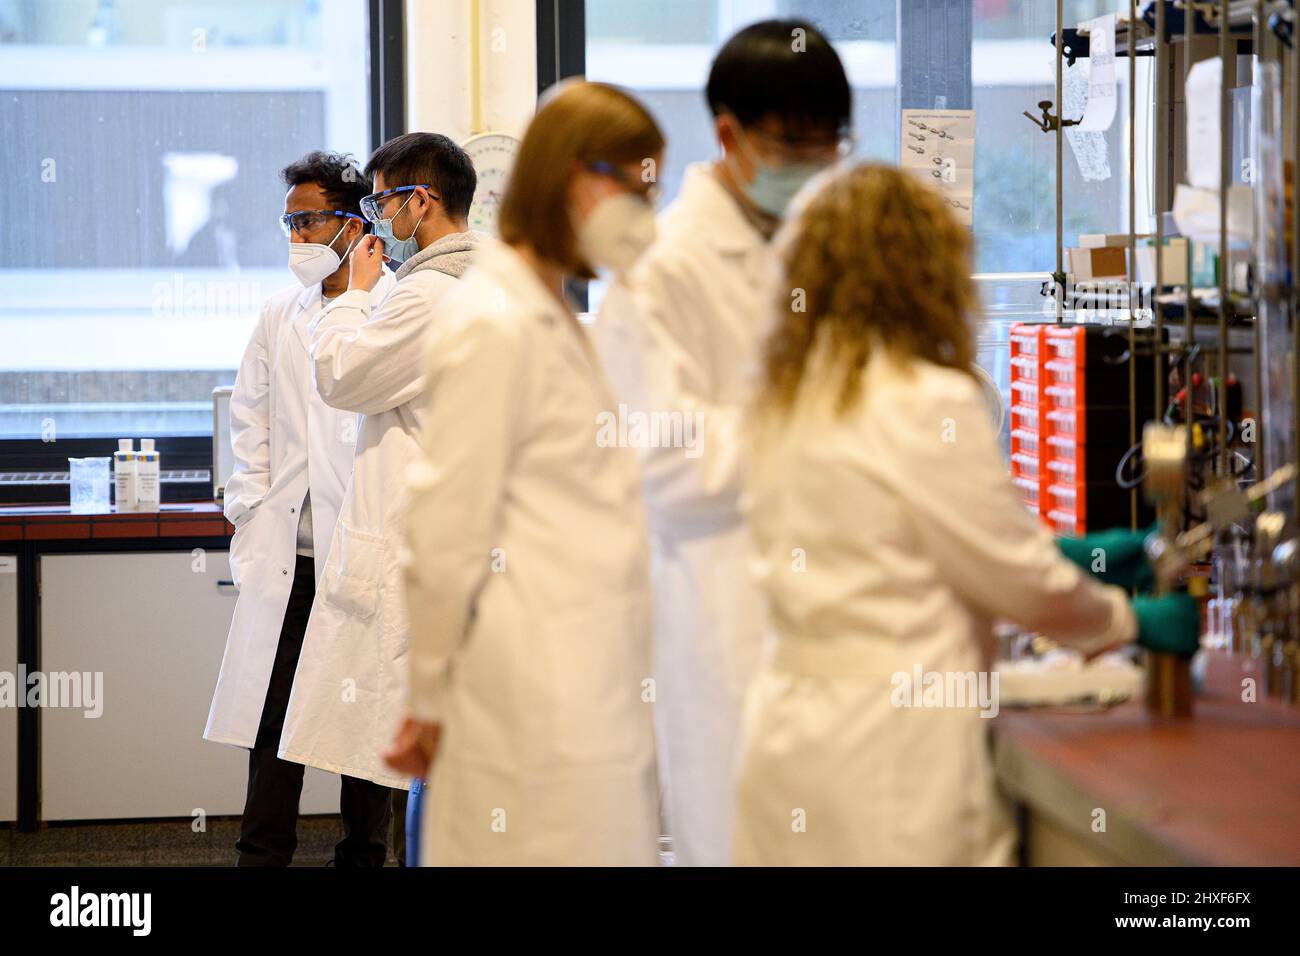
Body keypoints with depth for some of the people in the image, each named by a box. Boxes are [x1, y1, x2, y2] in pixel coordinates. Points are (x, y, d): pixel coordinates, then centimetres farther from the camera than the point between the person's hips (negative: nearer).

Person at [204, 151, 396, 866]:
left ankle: (362, 849, 14)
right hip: (287, 547, 5)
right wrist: (249, 505, 12)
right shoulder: (279, 315, 14)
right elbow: (250, 413, 20)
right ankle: (262, 855, 11)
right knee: (273, 709, 5)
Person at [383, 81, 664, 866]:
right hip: (541, 703, -9)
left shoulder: (554, 319, 18)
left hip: (588, 680, 9)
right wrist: (431, 701, -6)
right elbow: (449, 529, -12)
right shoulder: (496, 327, -12)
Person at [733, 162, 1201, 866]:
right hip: (888, 749, -8)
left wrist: (1067, 555, 22)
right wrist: (1133, 620, 12)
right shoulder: (929, 404, -15)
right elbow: (1033, 590, -7)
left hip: (793, 726, 8)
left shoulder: (787, 402, 8)